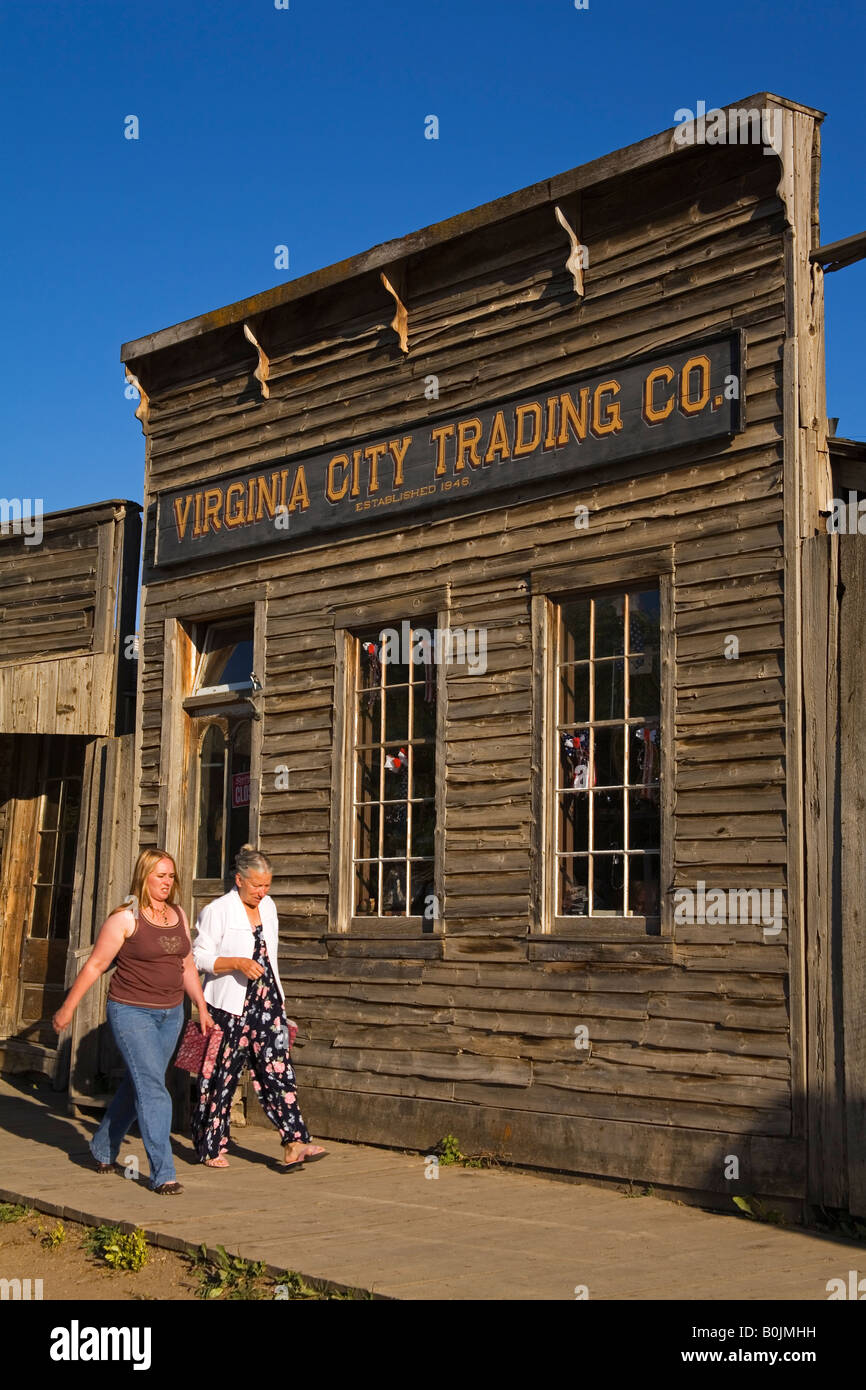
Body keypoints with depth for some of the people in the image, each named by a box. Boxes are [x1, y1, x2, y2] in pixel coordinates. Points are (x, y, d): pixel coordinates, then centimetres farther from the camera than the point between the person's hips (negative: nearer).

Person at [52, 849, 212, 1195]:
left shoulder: (178, 915, 7)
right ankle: (163, 1174, -10)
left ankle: (103, 1149, 36)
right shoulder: (125, 918, -11)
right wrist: (68, 1007, -4)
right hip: (131, 1012, -6)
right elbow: (95, 964, -7)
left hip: (170, 1012, 6)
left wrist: (202, 1008, 13)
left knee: (137, 1085, 16)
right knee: (152, 1089, -12)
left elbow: (187, 966, 15)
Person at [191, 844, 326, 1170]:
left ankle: (294, 1143, -12)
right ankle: (211, 1147, 17)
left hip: (266, 1003, 5)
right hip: (229, 1006, -5)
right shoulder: (217, 911, -7)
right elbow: (200, 957, -9)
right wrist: (239, 963, -22)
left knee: (277, 1071, -5)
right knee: (222, 1076, 3)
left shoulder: (268, 907, 13)